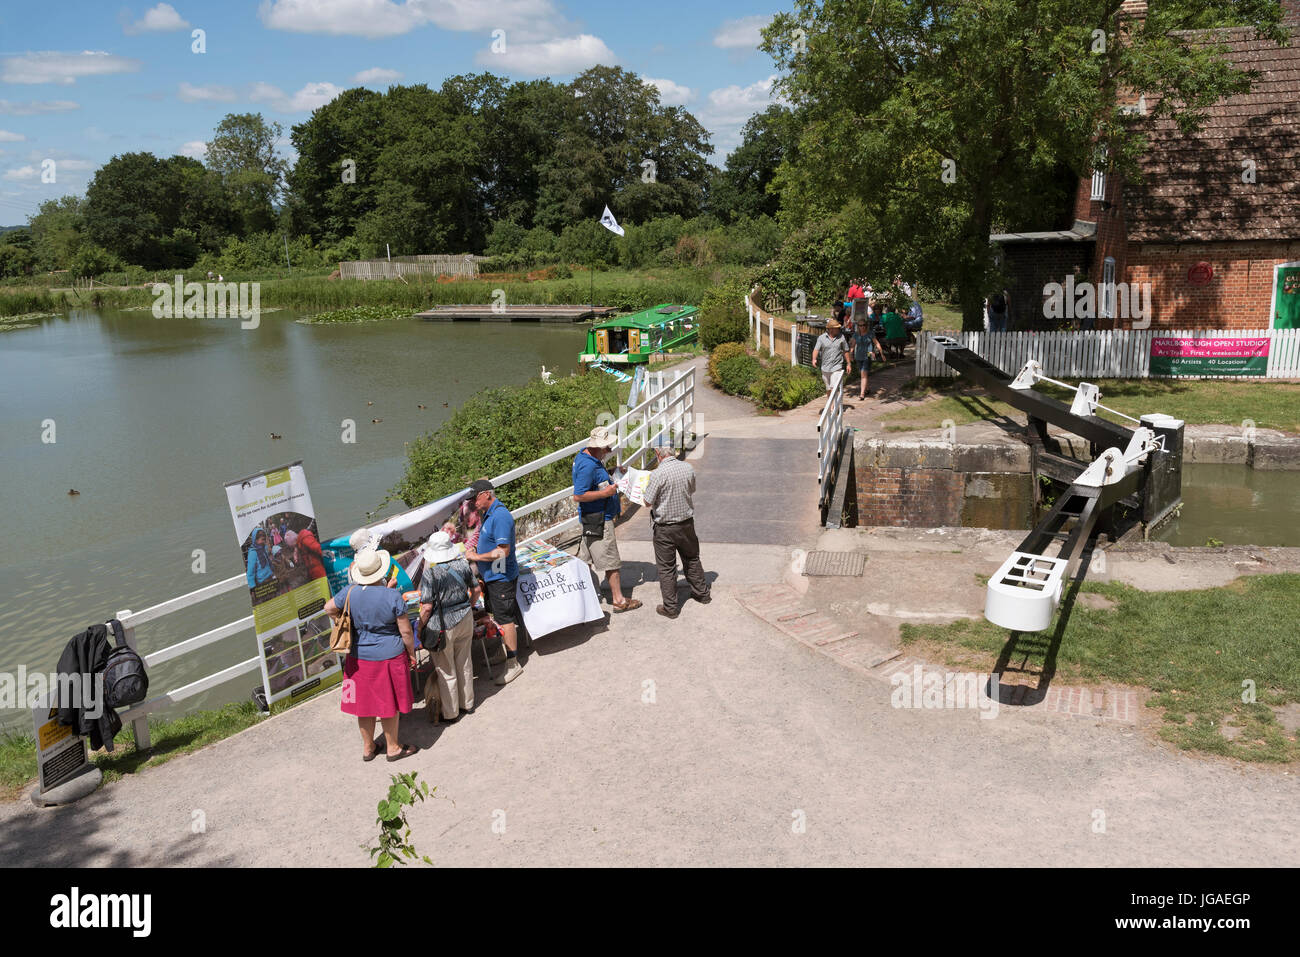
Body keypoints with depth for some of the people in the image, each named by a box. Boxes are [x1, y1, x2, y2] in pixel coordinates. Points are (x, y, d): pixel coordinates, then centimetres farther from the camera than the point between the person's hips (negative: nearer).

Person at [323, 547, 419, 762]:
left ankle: (368, 748, 32)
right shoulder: (393, 596, -20)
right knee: (388, 702, 11)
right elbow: (406, 631, -13)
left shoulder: (349, 592, -11)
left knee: (364, 702, 17)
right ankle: (393, 748, 26)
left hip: (358, 657, 3)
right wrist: (411, 654, 2)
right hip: (389, 656, -3)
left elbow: (329, 608, 6)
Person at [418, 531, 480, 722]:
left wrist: (420, 627, -4)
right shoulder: (463, 565, -5)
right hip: (465, 620, 5)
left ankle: (450, 713, 23)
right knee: (464, 663, 21)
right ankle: (467, 704, 36)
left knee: (446, 669, 10)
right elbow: (476, 590, 7)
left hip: (442, 625, -5)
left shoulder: (430, 573, -20)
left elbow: (427, 607, -20)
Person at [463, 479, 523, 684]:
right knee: (502, 616, 19)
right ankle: (508, 653, 33)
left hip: (501, 577, -10)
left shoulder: (500, 516, -23)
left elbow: (503, 550, -27)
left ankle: (513, 664, 5)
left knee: (505, 619, -3)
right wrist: (475, 550, 8)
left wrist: (477, 557, -19)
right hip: (491, 575, 10)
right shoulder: (489, 514, 9)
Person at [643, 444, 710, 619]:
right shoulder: (688, 468, -6)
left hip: (665, 528, -5)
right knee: (692, 559, 24)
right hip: (687, 522, 5)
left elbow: (648, 502, -14)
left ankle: (670, 607, 14)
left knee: (666, 567, 7)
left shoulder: (658, 474, -22)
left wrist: (647, 487, 6)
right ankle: (702, 593, 38)